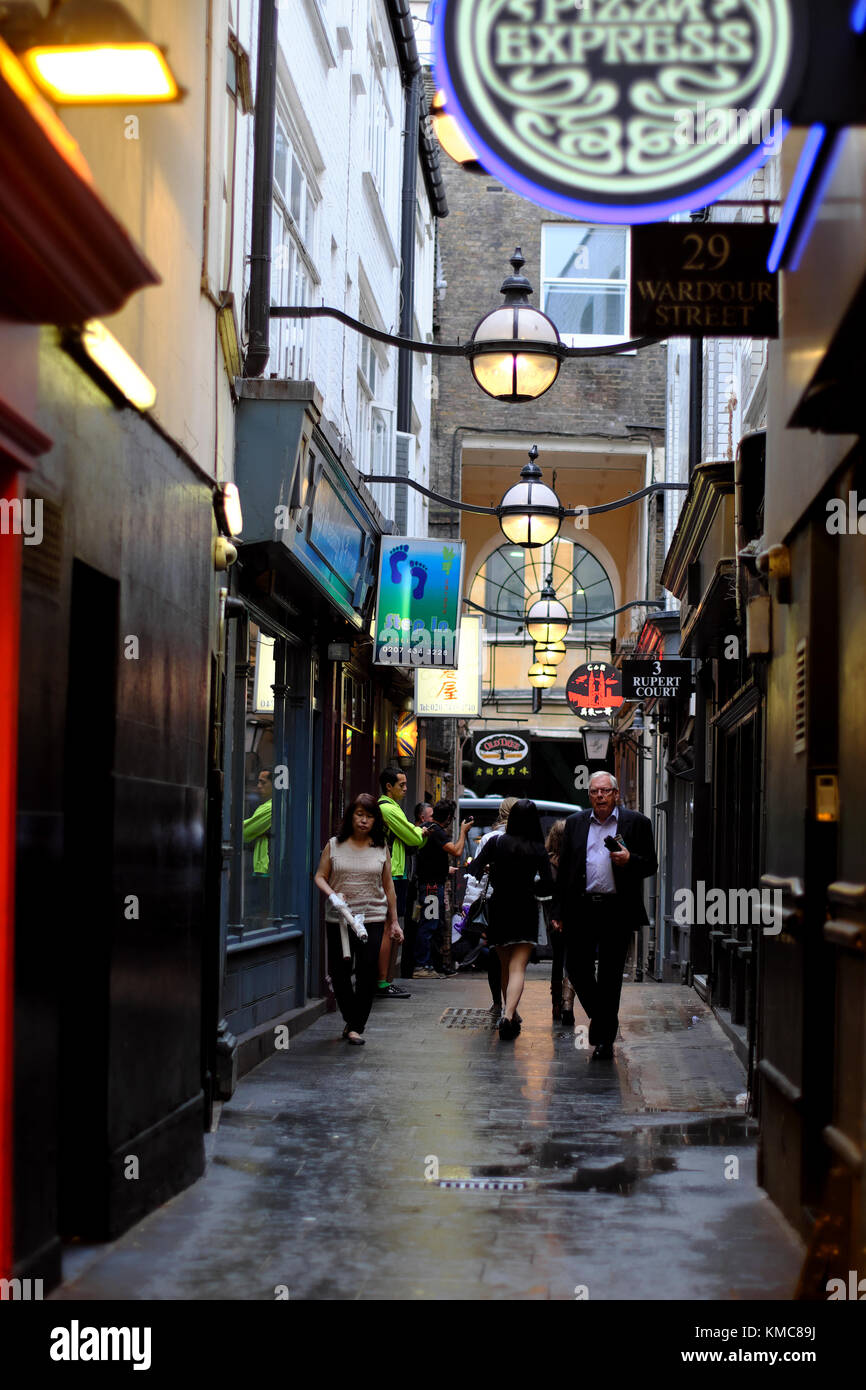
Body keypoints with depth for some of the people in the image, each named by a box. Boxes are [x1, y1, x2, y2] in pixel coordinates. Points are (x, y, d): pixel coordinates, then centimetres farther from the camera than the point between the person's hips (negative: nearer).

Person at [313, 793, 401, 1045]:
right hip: (338, 918, 0)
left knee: (367, 972, -8)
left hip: (372, 918, 0)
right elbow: (320, 877, 5)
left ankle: (356, 1026, -1)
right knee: (339, 971, 3)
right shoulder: (334, 845, 5)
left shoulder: (381, 849, 7)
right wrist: (332, 894, -16)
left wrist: (394, 921, 11)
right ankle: (350, 1018, 24)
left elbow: (388, 886, 11)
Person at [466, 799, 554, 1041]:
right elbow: (548, 886, -6)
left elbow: (474, 869, -8)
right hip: (526, 912, -2)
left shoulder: (496, 842, -2)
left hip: (498, 909, 2)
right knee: (518, 968, -7)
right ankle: (508, 1015, -27)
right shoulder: (538, 850, -4)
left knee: (505, 966, 19)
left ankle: (509, 1013, 28)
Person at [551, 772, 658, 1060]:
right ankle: (600, 1015, 27)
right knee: (577, 968, 1)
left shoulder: (636, 823, 4)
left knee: (610, 975, 2)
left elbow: (651, 865, 4)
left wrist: (630, 861, -18)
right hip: (581, 908, 2)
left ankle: (605, 1038, 11)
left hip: (617, 911, -2)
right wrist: (559, 911, 6)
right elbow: (564, 869, 11)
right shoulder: (574, 823, 11)